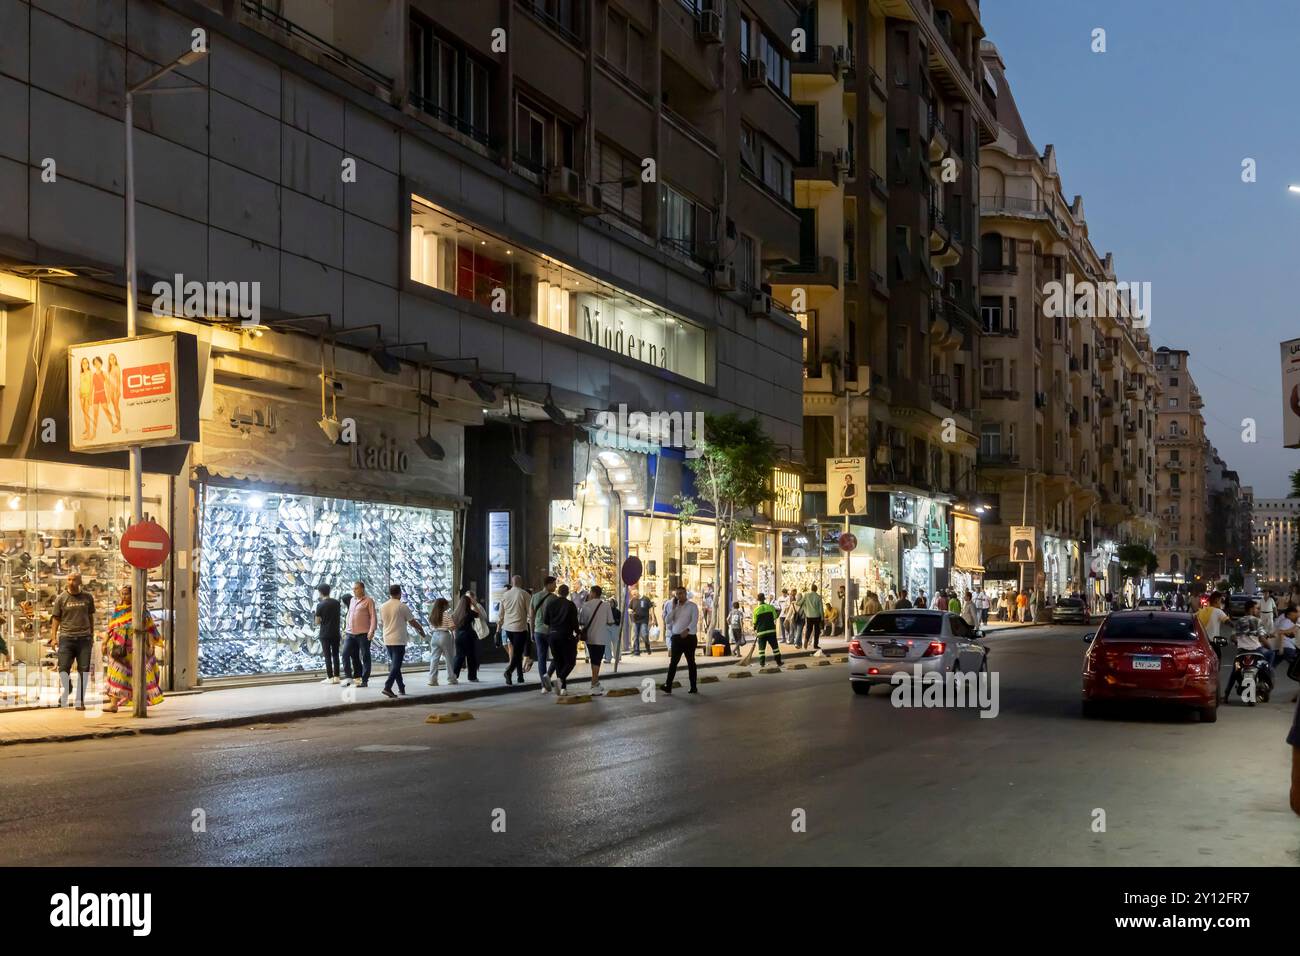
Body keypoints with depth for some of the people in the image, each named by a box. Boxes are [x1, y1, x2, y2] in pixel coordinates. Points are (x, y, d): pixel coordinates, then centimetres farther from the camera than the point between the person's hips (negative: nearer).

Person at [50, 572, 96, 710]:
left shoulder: (88, 597, 8)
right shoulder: (61, 598, 4)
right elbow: (56, 618, 6)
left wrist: (92, 635, 17)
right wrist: (53, 637, -3)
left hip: (84, 638, 1)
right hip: (66, 637, -1)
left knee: (84, 670, 0)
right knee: (63, 668, -7)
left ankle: (80, 700, 8)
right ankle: (63, 694, 18)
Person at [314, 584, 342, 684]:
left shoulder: (320, 605, -11)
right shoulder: (336, 602, 2)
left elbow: (317, 622, -7)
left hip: (325, 634, -4)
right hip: (336, 632, 4)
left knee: (327, 656, 1)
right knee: (335, 655, 10)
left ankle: (330, 678, 0)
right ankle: (336, 677, 9)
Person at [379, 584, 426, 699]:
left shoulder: (382, 607, 4)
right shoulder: (402, 607, -10)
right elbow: (413, 622, -3)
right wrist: (421, 630, 13)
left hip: (387, 640, 6)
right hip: (399, 640, -6)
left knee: (394, 664, 15)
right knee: (396, 665, -6)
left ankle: (401, 688, 21)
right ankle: (387, 687, -19)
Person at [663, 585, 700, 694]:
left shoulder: (692, 606, -1)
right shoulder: (674, 607, 14)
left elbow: (694, 620, -14)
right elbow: (667, 621, 6)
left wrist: (687, 630, -29)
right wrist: (673, 608, -4)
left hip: (689, 637, -4)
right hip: (676, 637, 4)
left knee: (691, 662, 5)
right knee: (673, 662, -4)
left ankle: (693, 687, 11)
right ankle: (668, 687, -8)